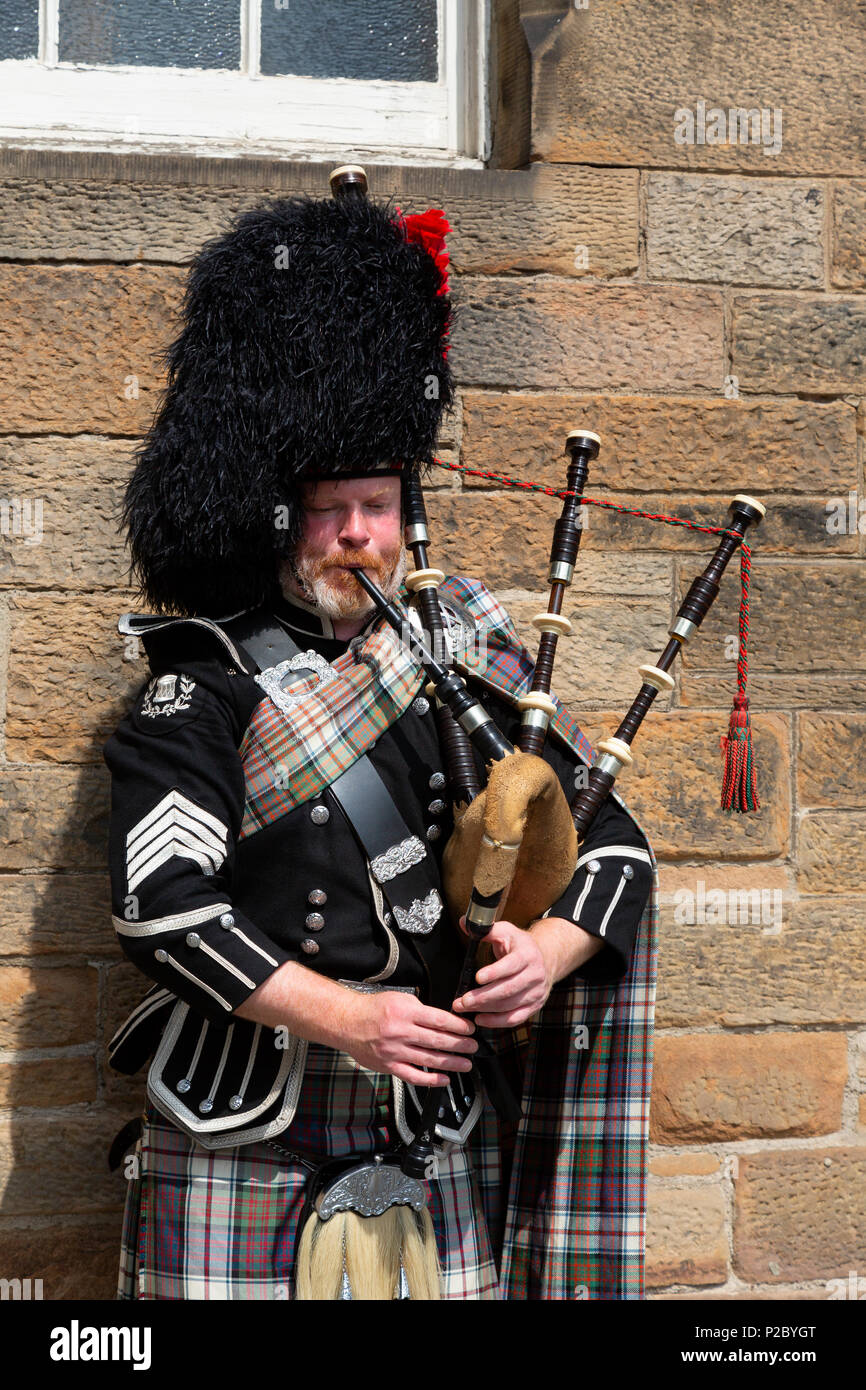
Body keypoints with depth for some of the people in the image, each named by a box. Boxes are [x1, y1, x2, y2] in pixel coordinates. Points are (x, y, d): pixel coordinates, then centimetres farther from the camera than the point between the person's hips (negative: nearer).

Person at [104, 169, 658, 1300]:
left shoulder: (470, 658, 7)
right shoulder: (204, 686, -4)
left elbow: (614, 835, 8)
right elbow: (160, 899, -14)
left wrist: (552, 949, -12)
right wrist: (344, 1015, -20)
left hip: (435, 1123, 3)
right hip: (248, 1128, -3)